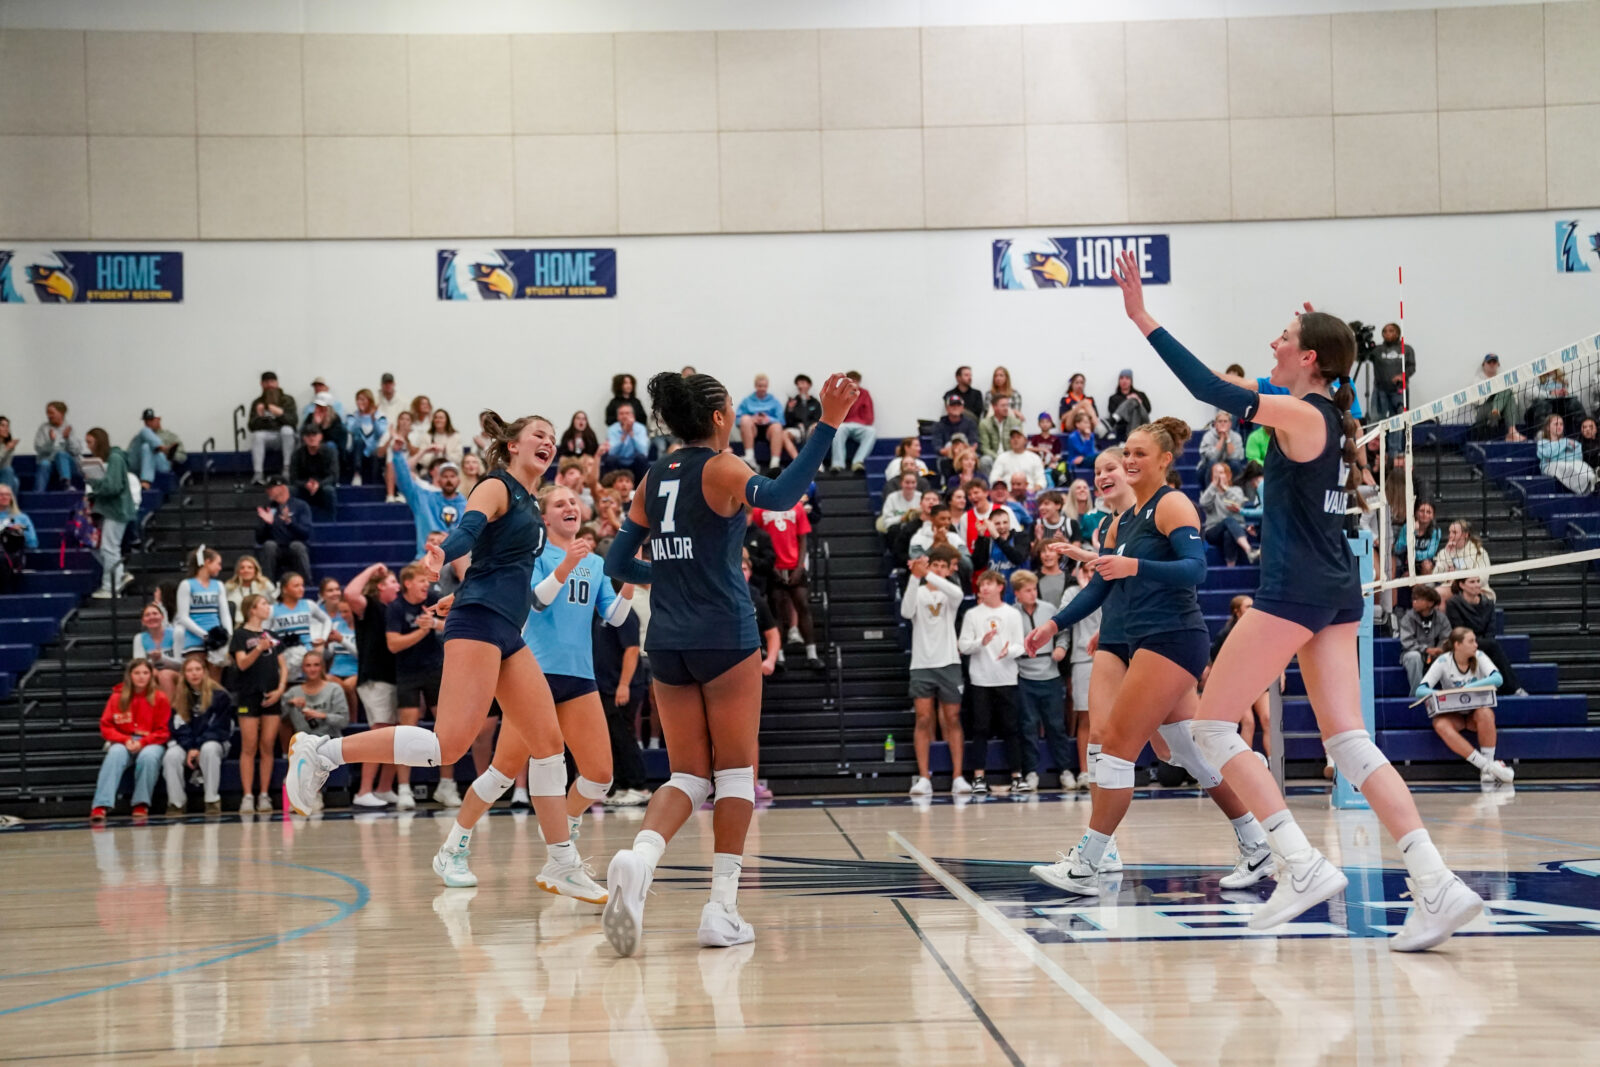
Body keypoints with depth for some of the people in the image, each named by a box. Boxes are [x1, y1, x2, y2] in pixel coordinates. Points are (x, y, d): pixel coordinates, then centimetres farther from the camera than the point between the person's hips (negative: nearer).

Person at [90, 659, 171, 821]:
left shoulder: (160, 698, 2)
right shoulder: (117, 697, 3)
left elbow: (162, 731, 1)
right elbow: (106, 727, 3)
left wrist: (142, 743, -16)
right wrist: (125, 740, -15)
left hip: (151, 743, 0)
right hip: (123, 742, 1)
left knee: (148, 756, -37)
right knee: (115, 754, -34)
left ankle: (141, 804, -22)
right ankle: (101, 805, -45)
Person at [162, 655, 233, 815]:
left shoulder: (219, 695, -3)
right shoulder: (181, 697, 8)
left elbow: (219, 728, -7)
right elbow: (180, 729, 3)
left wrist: (199, 749, -18)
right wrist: (190, 749, -16)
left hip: (215, 743, -3)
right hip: (187, 744, 3)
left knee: (209, 749, -39)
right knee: (171, 755, -29)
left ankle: (212, 800, -33)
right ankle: (176, 802, -20)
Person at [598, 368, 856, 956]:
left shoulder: (654, 478, 11)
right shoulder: (720, 468, -7)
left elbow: (619, 562, 14)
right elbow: (779, 495, -30)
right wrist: (827, 424, -36)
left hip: (667, 643, 6)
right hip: (725, 638, -6)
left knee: (687, 776, 8)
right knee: (736, 771, 5)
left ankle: (638, 857, -20)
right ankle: (722, 908, 3)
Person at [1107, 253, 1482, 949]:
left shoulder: (1299, 414, -12)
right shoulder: (1335, 417, 11)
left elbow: (1209, 389, -20)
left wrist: (1143, 320, -19)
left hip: (1295, 590, -9)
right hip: (1337, 591, 9)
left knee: (1211, 726, 0)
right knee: (1349, 742, 6)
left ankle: (1302, 866, -8)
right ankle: (1437, 885, -7)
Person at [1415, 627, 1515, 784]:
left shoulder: (1479, 657, -7)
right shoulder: (1443, 662, -10)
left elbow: (1498, 678, -23)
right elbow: (1420, 690, -17)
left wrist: (1468, 687, -34)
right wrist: (1441, 694, -38)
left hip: (1476, 710, 1)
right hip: (1451, 713, -1)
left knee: (1485, 713, -35)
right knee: (1441, 726, -35)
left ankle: (1487, 770, -25)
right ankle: (1488, 766, -35)